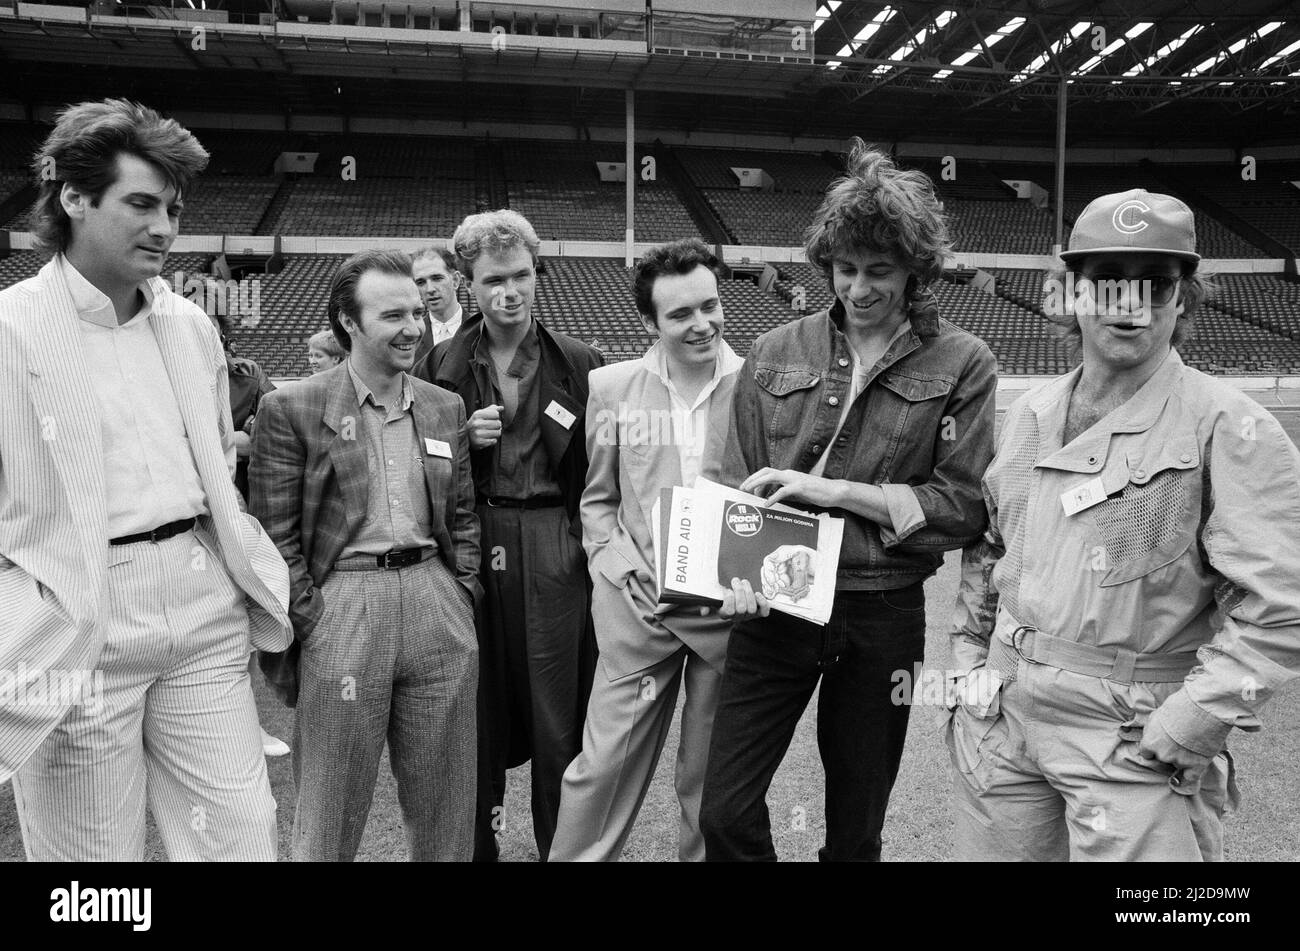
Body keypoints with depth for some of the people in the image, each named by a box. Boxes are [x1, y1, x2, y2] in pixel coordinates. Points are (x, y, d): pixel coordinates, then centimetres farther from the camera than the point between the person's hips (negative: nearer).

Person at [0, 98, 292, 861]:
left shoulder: (193, 327, 11)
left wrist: (256, 573, 9)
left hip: (205, 607, 4)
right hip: (75, 628, -4)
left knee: (244, 839, 6)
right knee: (96, 851, 10)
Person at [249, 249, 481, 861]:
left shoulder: (446, 408, 11)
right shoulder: (291, 410, -3)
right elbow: (275, 534, -4)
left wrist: (465, 595, 6)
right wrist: (306, 621, -7)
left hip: (437, 606, 4)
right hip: (341, 609, -4)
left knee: (445, 800, 14)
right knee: (331, 811, 9)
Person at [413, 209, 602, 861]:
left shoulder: (579, 364, 4)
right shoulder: (442, 365, 7)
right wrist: (462, 437, -7)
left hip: (555, 550, -1)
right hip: (470, 543, 1)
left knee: (559, 709, 2)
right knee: (476, 705, 6)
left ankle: (562, 844, 19)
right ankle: (475, 842, 24)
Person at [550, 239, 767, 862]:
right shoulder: (611, 387, 3)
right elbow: (597, 498, 10)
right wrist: (621, 567, -5)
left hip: (728, 605, 0)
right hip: (636, 603, 1)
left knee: (713, 776, 14)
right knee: (603, 765, 5)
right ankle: (577, 857, 26)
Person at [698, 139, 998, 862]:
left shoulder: (962, 365, -3)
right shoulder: (776, 354, 4)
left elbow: (966, 506, -9)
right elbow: (740, 488, 7)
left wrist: (836, 490, -16)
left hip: (883, 618, -1)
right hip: (776, 605, 2)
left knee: (856, 829, 16)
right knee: (726, 813, 1)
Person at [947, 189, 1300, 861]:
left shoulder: (1227, 427, -11)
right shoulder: (1030, 413, 6)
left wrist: (1178, 734, -17)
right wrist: (971, 648, 10)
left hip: (1135, 737, -5)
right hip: (1002, 712, 5)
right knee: (992, 853, 17)